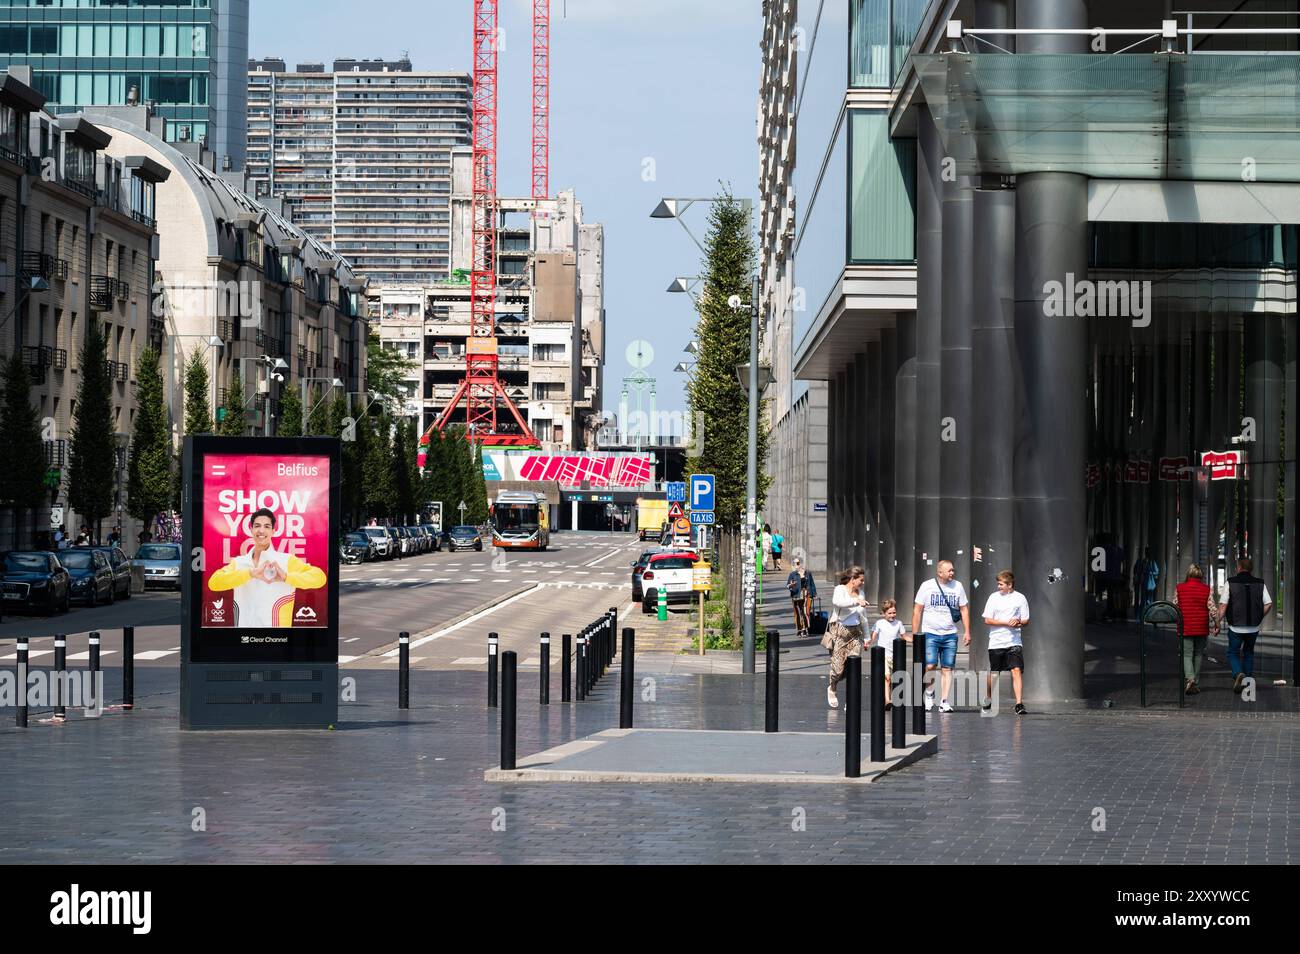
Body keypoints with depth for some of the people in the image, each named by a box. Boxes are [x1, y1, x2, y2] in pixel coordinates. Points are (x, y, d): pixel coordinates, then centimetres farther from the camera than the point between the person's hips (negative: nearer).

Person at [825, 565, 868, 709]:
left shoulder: (860, 593, 13)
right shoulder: (840, 589, -6)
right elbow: (838, 602, -31)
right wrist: (857, 601, -39)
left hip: (855, 632, 5)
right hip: (839, 631, -5)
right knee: (838, 667, -4)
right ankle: (832, 689, 26)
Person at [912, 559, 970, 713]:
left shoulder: (958, 587, 6)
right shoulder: (927, 586, -1)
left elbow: (964, 610, 12)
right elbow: (917, 611, 2)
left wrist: (967, 632, 5)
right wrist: (915, 634, -3)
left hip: (950, 635, 2)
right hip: (930, 633, -2)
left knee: (947, 668, 0)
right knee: (930, 666, -14)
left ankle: (944, 702, 4)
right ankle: (929, 693, 11)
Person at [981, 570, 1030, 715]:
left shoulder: (1020, 598, 4)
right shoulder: (994, 597, 4)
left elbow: (1026, 620, 9)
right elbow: (987, 620, -1)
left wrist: (1018, 622, -15)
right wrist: (1006, 623, -12)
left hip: (1014, 642, -1)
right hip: (996, 642, 1)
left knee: (1017, 670, -14)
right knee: (993, 673, 9)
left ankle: (1019, 704, -16)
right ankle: (989, 700, 31)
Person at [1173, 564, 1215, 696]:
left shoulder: (1179, 588, -2)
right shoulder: (1206, 590, -2)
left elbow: (1175, 608, 3)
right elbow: (1212, 609, -3)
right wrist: (1217, 624, 8)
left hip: (1185, 628, -1)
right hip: (1202, 629, 1)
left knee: (1186, 655, 0)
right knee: (1198, 654, 13)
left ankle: (1189, 678, -24)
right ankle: (1195, 682, 18)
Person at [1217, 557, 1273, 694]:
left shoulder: (1231, 583, -7)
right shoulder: (1260, 583, 1)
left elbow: (1223, 605, -10)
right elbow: (1268, 604, -3)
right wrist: (1259, 618, 10)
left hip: (1236, 627, -3)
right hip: (1253, 628, 3)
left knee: (1233, 653, 10)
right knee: (1248, 653, 21)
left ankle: (1238, 674, -16)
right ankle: (1248, 680, 19)